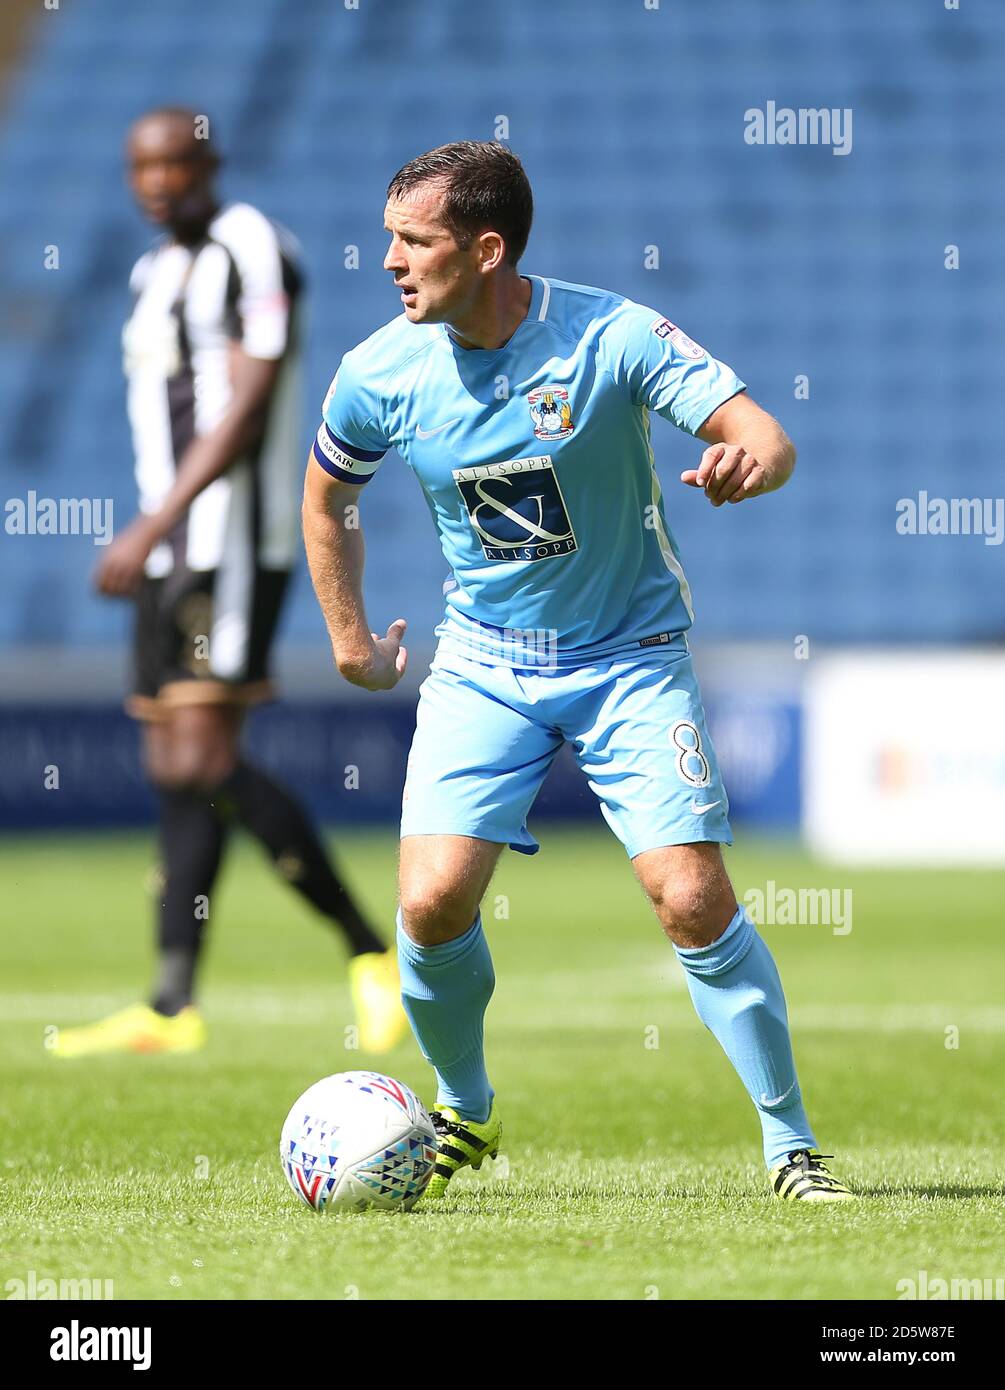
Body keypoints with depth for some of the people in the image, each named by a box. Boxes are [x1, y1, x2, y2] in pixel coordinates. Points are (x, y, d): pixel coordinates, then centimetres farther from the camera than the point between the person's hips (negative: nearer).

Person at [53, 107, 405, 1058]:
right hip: (172, 549, 9)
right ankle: (172, 1007, 3)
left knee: (204, 762, -16)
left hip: (231, 534, -9)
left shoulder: (248, 251, -8)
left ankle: (372, 955, -11)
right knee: (172, 771, 4)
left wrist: (152, 525, -20)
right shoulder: (159, 272, 19)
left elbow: (245, 408, -16)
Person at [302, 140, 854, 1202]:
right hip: (482, 666, 2)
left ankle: (790, 1144, 2)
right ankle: (464, 1112, 16)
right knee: (432, 905, -13)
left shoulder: (612, 336, -19)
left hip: (630, 656, -2)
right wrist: (350, 641, 11)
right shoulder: (378, 375, -10)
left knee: (693, 903, -14)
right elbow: (326, 496, 12)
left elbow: (765, 437, -22)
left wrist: (748, 459, -45)